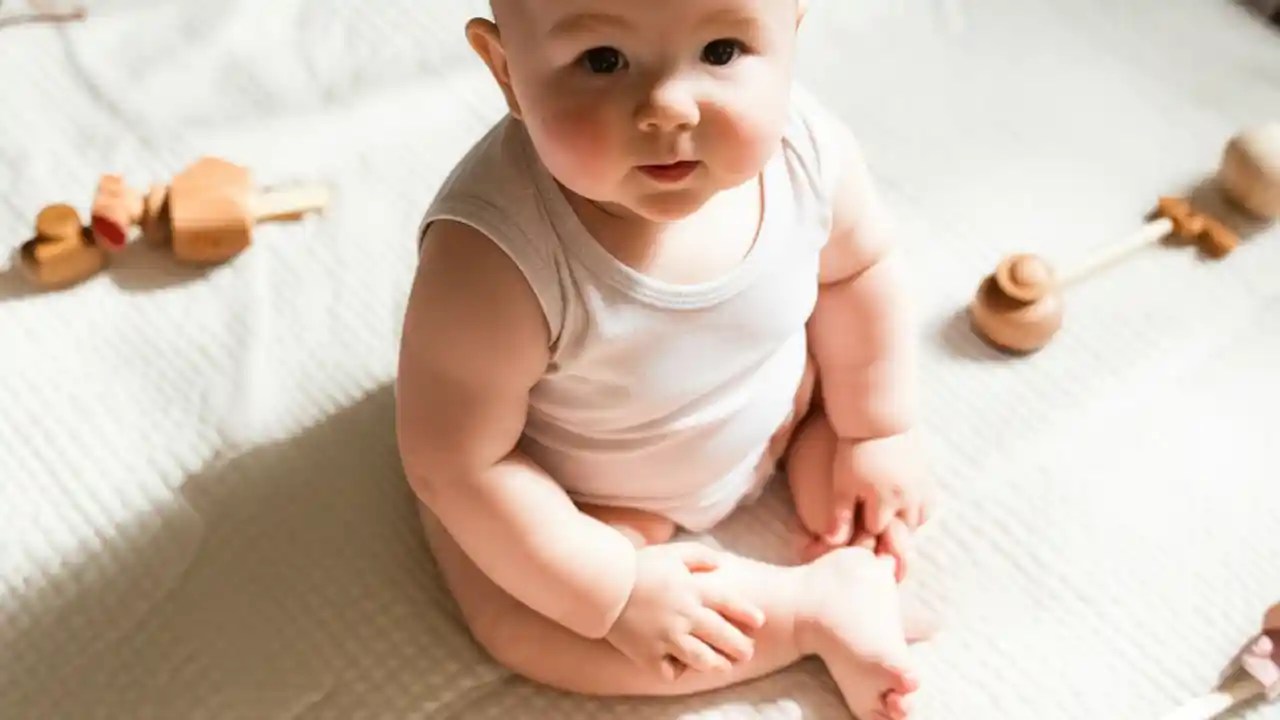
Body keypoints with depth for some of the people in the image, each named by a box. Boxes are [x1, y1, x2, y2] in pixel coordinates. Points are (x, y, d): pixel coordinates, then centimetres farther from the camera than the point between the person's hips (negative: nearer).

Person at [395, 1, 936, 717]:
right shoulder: (495, 256, -42)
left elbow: (855, 271, -4)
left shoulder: (810, 150, -28)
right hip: (574, 482, -3)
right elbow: (459, 464, -29)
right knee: (522, 624, -21)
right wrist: (614, 591, -23)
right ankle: (821, 602, -10)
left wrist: (879, 436, 3)